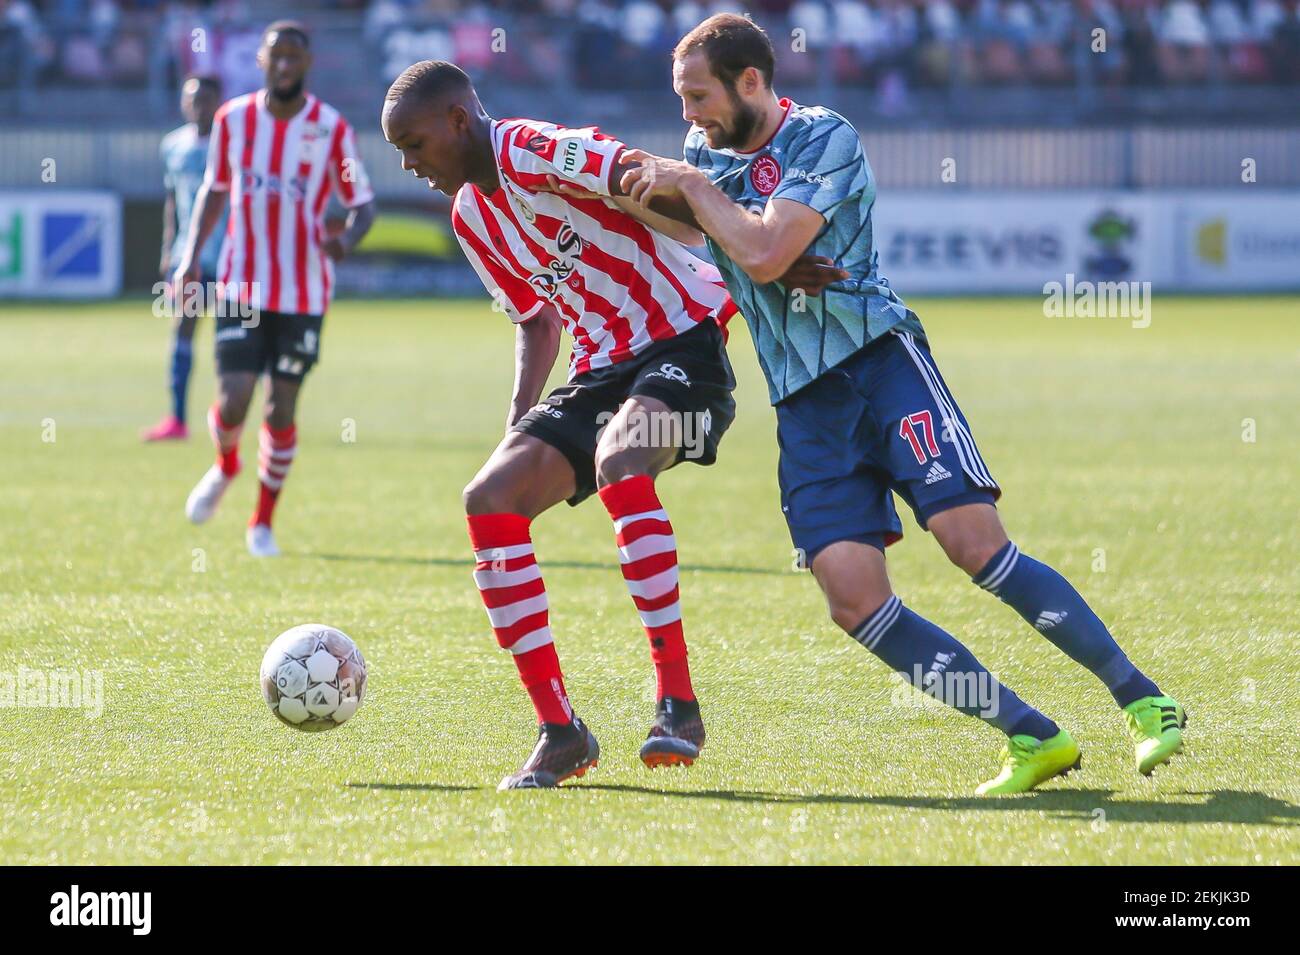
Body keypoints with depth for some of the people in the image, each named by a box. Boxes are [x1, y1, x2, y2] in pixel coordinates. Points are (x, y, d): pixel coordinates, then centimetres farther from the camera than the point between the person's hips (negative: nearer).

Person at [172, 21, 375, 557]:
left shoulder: (331, 129, -5)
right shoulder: (233, 120, 2)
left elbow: (362, 204, 0)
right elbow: (214, 190, 14)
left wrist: (346, 240, -22)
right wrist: (191, 257, 4)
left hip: (304, 295, -1)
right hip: (241, 287, 1)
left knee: (281, 409, 0)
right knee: (234, 401, -11)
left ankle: (263, 523, 17)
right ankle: (225, 466, 24)